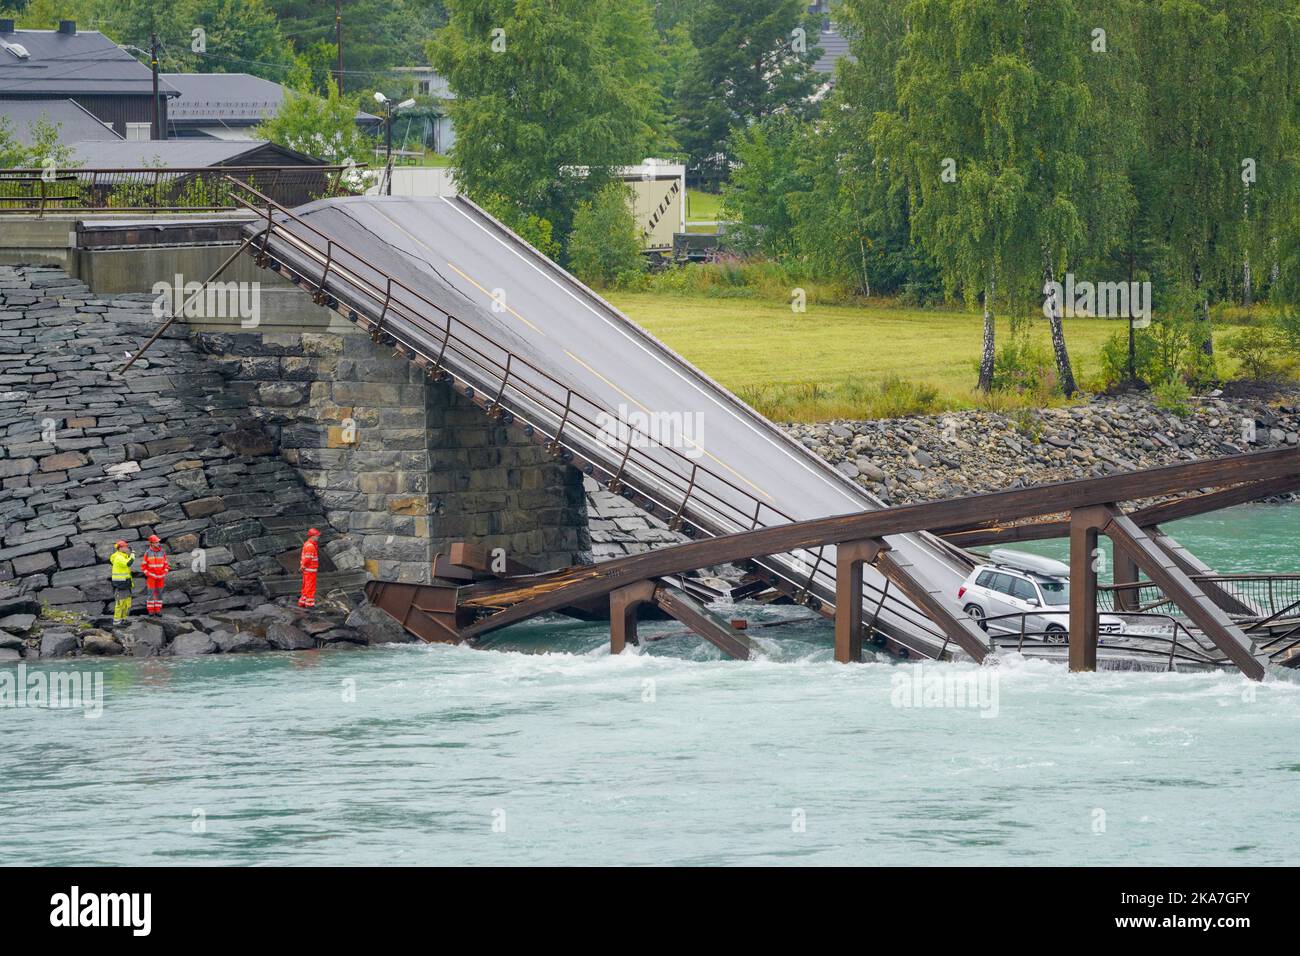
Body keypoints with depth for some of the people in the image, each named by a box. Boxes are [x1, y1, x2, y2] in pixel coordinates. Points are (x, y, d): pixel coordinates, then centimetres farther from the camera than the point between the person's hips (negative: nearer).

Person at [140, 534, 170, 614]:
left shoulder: (162, 552, 2)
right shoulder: (148, 553, -6)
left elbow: (165, 565, 9)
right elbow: (143, 565, -2)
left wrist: (165, 574, -2)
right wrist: (147, 574, -11)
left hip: (160, 577, 3)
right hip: (151, 577, -3)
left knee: (159, 594, 5)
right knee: (150, 593, -3)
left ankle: (158, 610, 12)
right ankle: (151, 611, 3)